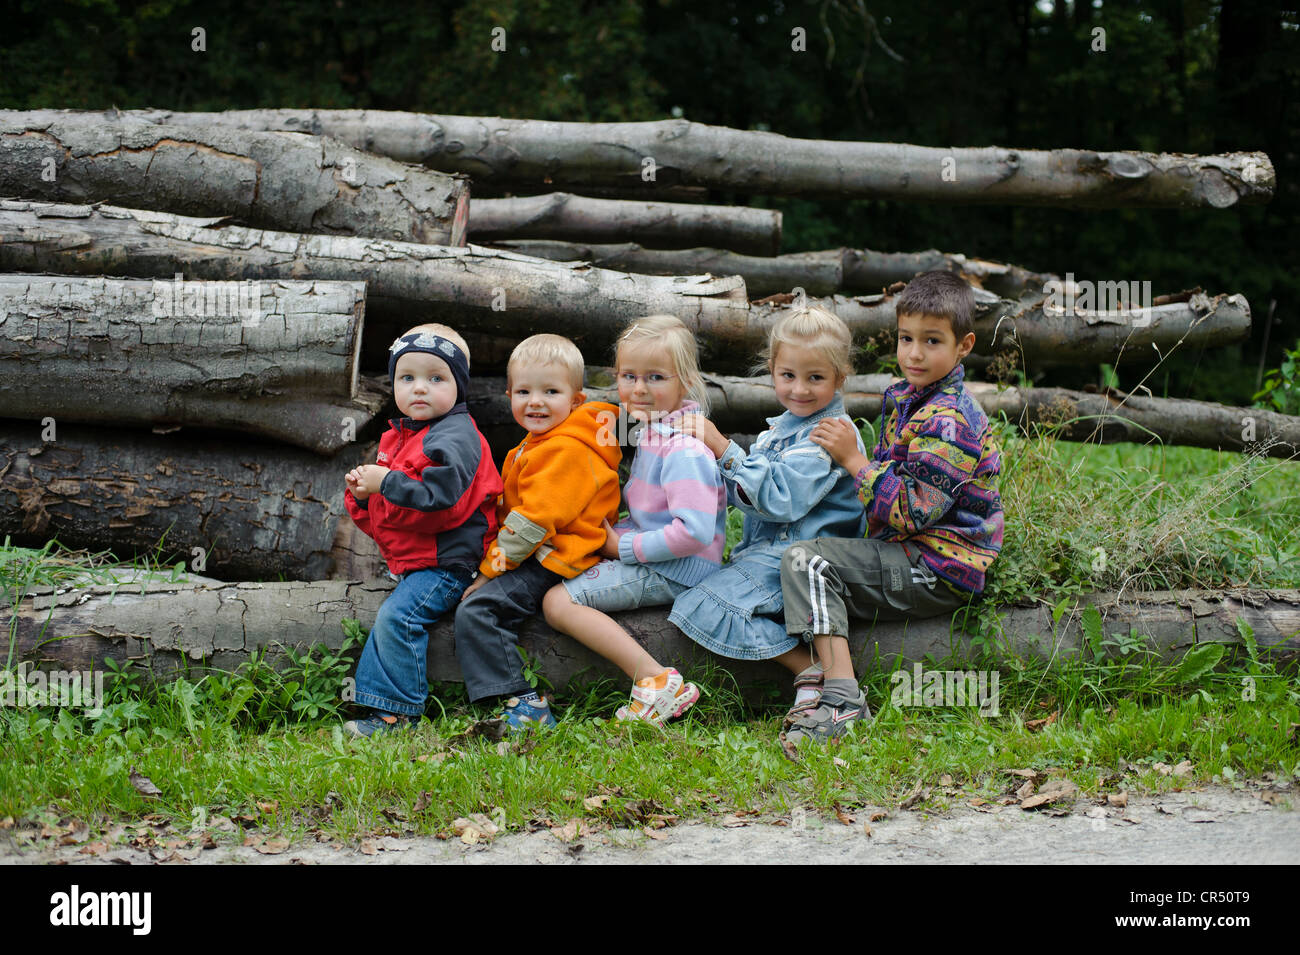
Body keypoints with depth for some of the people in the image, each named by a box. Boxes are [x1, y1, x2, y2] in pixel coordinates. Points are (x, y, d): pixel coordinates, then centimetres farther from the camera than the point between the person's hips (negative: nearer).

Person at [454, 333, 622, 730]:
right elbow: (513, 512, 25)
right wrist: (493, 563, 15)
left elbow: (533, 523, -23)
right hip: (543, 556, 12)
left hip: (555, 563, -12)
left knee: (476, 610, -23)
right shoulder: (538, 445, 18)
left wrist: (492, 568, -16)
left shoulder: (564, 452, -19)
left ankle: (524, 705, -26)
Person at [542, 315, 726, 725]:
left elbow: (693, 532, -28)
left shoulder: (685, 451, -20)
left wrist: (623, 546, -18)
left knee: (558, 602, -19)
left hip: (671, 573, -11)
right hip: (651, 559, 11)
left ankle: (655, 681, -26)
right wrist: (615, 534, 5)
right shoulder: (651, 433, 12)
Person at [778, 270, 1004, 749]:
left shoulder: (948, 421, -19)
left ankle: (842, 701, -26)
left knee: (806, 561, -18)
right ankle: (834, 692, 5)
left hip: (939, 571, -11)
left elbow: (910, 512, -24)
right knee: (806, 562, 18)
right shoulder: (905, 397, 12)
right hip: (908, 554, 11)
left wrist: (854, 459, -20)